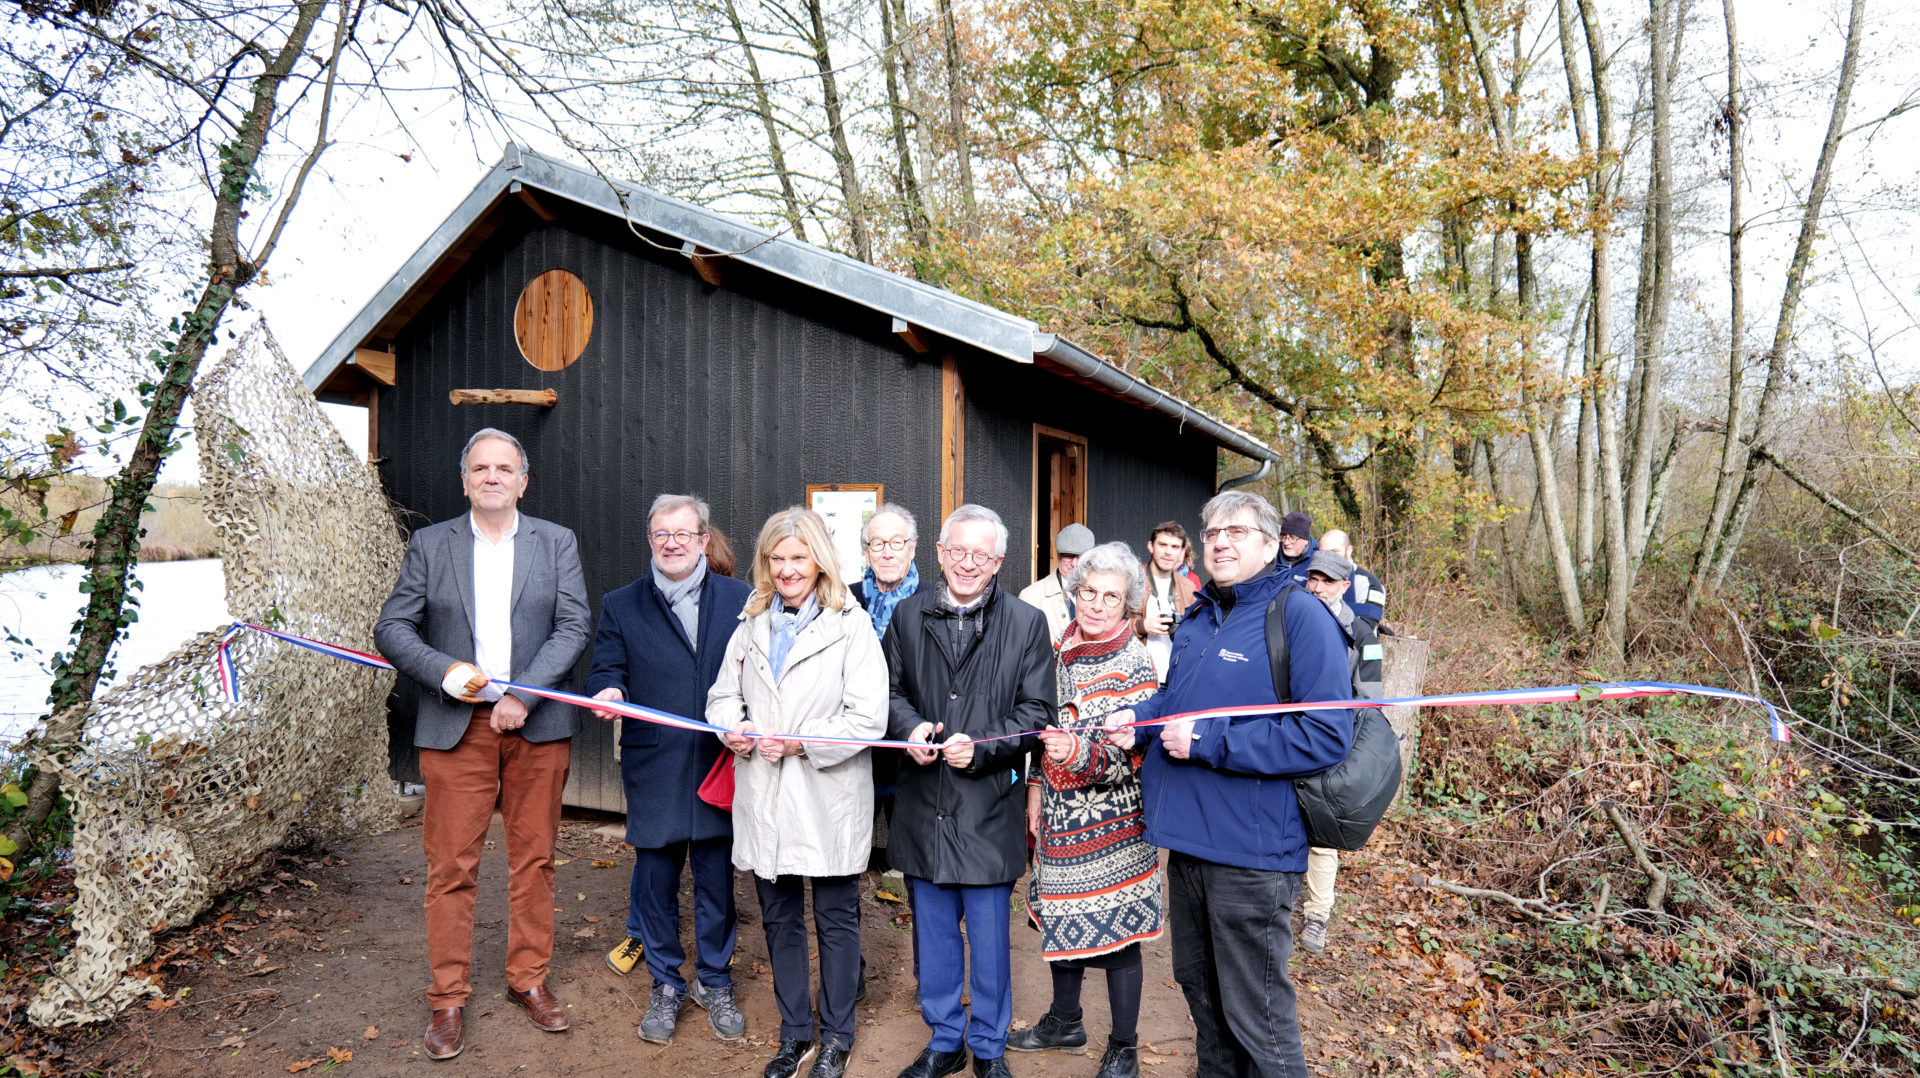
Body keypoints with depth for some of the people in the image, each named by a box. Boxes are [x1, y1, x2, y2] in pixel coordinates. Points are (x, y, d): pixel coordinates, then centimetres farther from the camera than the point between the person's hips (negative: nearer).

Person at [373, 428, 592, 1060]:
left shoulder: (557, 544, 5)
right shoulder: (429, 545, 6)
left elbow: (574, 627, -3)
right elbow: (392, 630, 3)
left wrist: (525, 695, -14)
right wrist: (444, 671, -15)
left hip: (537, 725, 1)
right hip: (455, 728, 0)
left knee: (534, 859, 9)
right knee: (451, 866, 4)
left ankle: (528, 979, 26)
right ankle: (448, 999, 19)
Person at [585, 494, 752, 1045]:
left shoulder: (741, 599, 3)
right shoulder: (621, 606, 6)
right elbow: (605, 671, 3)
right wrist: (608, 692, -19)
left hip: (720, 762, 0)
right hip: (654, 767, 1)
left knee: (716, 876, 10)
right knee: (656, 877, 10)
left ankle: (713, 982, 30)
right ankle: (666, 985, 30)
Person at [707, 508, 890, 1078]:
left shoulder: (851, 625, -8)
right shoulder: (751, 623, 9)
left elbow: (868, 717, -14)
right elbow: (723, 695, 14)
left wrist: (800, 742, -20)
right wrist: (733, 728, -8)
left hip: (828, 800, -5)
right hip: (763, 799, 5)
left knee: (836, 920, 9)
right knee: (779, 920, 16)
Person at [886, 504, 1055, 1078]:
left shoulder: (1027, 622, -2)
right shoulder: (909, 615, 5)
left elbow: (1037, 711, -4)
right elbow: (889, 688, 10)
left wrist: (980, 747, -17)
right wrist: (909, 727, -11)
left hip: (988, 808, -2)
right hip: (922, 805, 3)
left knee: (989, 938, 9)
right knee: (933, 933, 16)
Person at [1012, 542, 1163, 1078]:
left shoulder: (1134, 665, -14)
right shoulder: (1063, 650, 5)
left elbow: (1128, 756, -20)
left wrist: (1079, 753, -37)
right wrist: (1036, 787, 10)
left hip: (1110, 822, -6)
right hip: (1061, 815, 6)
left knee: (1117, 933, 5)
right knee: (1061, 920, 17)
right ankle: (1064, 1022, 38)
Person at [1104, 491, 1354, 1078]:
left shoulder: (1299, 613, -13)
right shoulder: (1197, 620, 11)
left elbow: (1326, 736, -21)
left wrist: (1207, 742, -22)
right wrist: (1139, 717, 1)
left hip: (1251, 848, -8)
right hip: (1187, 839, 8)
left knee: (1258, 1017, 5)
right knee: (1197, 984, 23)